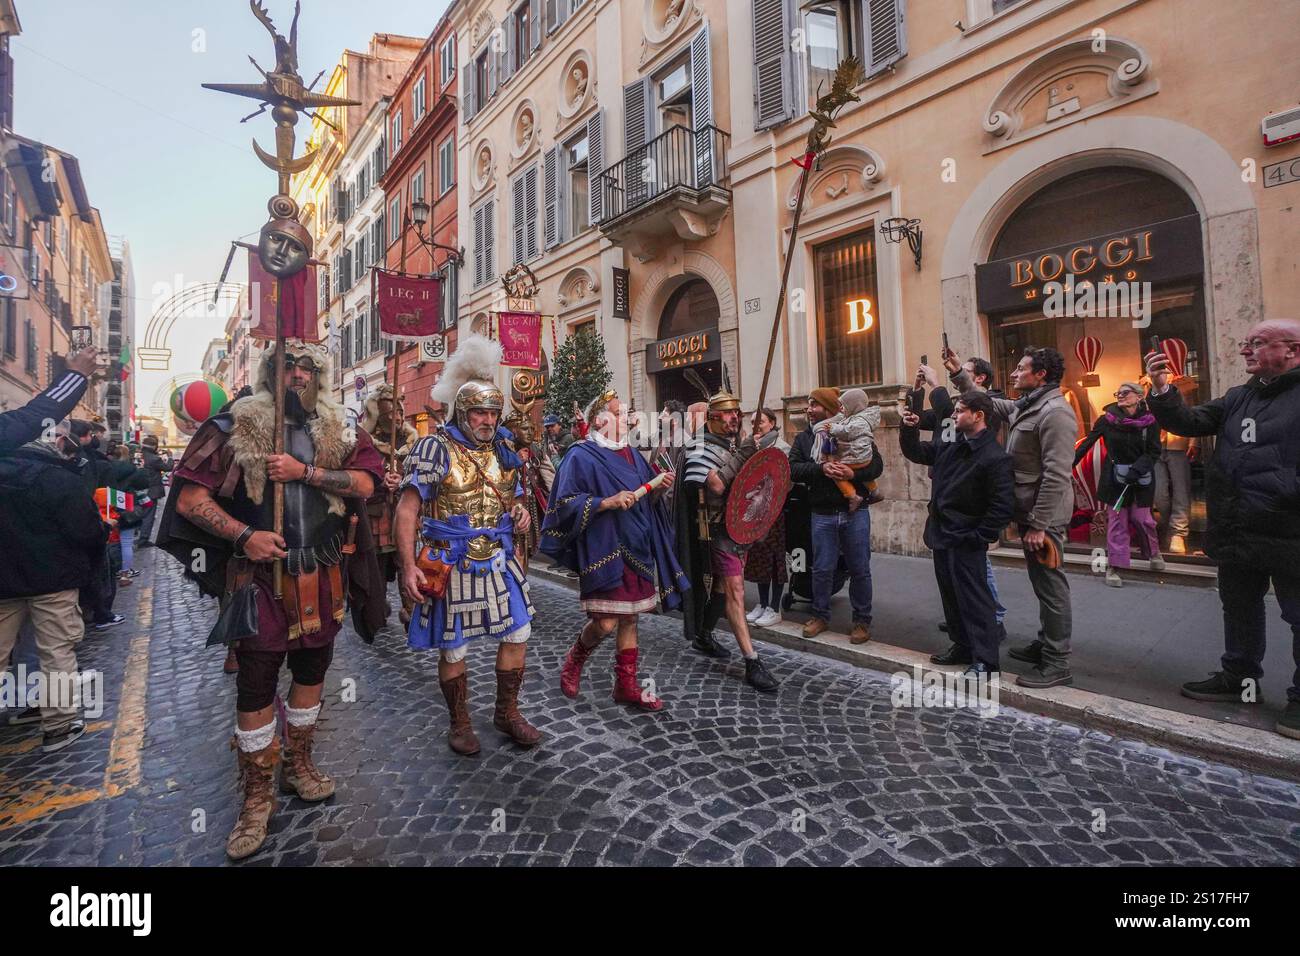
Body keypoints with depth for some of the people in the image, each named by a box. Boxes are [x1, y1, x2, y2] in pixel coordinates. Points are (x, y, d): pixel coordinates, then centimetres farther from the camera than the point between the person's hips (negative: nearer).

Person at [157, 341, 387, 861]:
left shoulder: (340, 431, 4)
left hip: (324, 578, 3)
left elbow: (366, 482, -10)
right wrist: (243, 535, -20)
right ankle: (257, 795, 22)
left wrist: (305, 472, -20)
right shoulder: (238, 427, -4)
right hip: (262, 577, -3)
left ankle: (298, 764, 38)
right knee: (255, 684, 4)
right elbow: (190, 498, -8)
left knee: (311, 671, 16)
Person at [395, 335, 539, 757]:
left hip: (499, 562, 6)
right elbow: (407, 510, -14)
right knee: (452, 649, 9)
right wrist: (408, 566, -21)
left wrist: (521, 512, -3)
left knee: (517, 635, 9)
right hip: (452, 567, -5)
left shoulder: (502, 451, 7)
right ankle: (460, 723, 30)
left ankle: (507, 713, 29)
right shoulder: (435, 448, -11)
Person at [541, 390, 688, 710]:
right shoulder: (581, 456, -8)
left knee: (629, 619, 12)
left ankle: (626, 684, 24)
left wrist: (660, 489, -1)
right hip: (603, 553, -7)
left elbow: (648, 499, 20)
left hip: (636, 552, 7)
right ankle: (574, 659, 25)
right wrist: (607, 502, -23)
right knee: (605, 623, -7)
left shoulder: (631, 454, 15)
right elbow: (566, 503, -15)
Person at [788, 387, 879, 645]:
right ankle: (820, 615, 25)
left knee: (859, 569, 7)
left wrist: (853, 473, -20)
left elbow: (876, 464, -2)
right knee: (822, 569, 8)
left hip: (855, 512, -1)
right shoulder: (803, 438, 8)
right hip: (822, 515, 1)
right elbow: (793, 469, -5)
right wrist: (821, 468, -20)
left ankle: (862, 620, 22)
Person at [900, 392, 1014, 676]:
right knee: (951, 596, 18)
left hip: (966, 543, -9)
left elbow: (1002, 506, -20)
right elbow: (916, 452, 21)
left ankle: (985, 661, 7)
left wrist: (979, 537, -17)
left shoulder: (995, 458, -17)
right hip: (942, 536, 9)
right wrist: (909, 429, 4)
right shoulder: (950, 447, 8)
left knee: (975, 600, -2)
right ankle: (963, 647, 32)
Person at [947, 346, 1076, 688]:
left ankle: (1057, 663, 7)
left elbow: (1056, 475, -24)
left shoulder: (1054, 412, -18)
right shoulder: (1024, 406, 11)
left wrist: (1039, 524, -24)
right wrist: (958, 374, 20)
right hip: (1029, 510, 10)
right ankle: (1046, 644, 32)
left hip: (1043, 515, -10)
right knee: (1042, 582, 19)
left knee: (1050, 585, -2)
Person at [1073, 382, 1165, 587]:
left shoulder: (1149, 422, -4)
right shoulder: (1107, 419, -4)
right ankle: (1113, 567, 9)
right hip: (1115, 477, 0)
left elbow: (1154, 452, -5)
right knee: (1116, 520, 2)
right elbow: (1087, 443, -6)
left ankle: (1154, 553, 33)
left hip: (1141, 478, 0)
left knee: (1141, 518, 3)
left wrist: (1136, 470, -19)